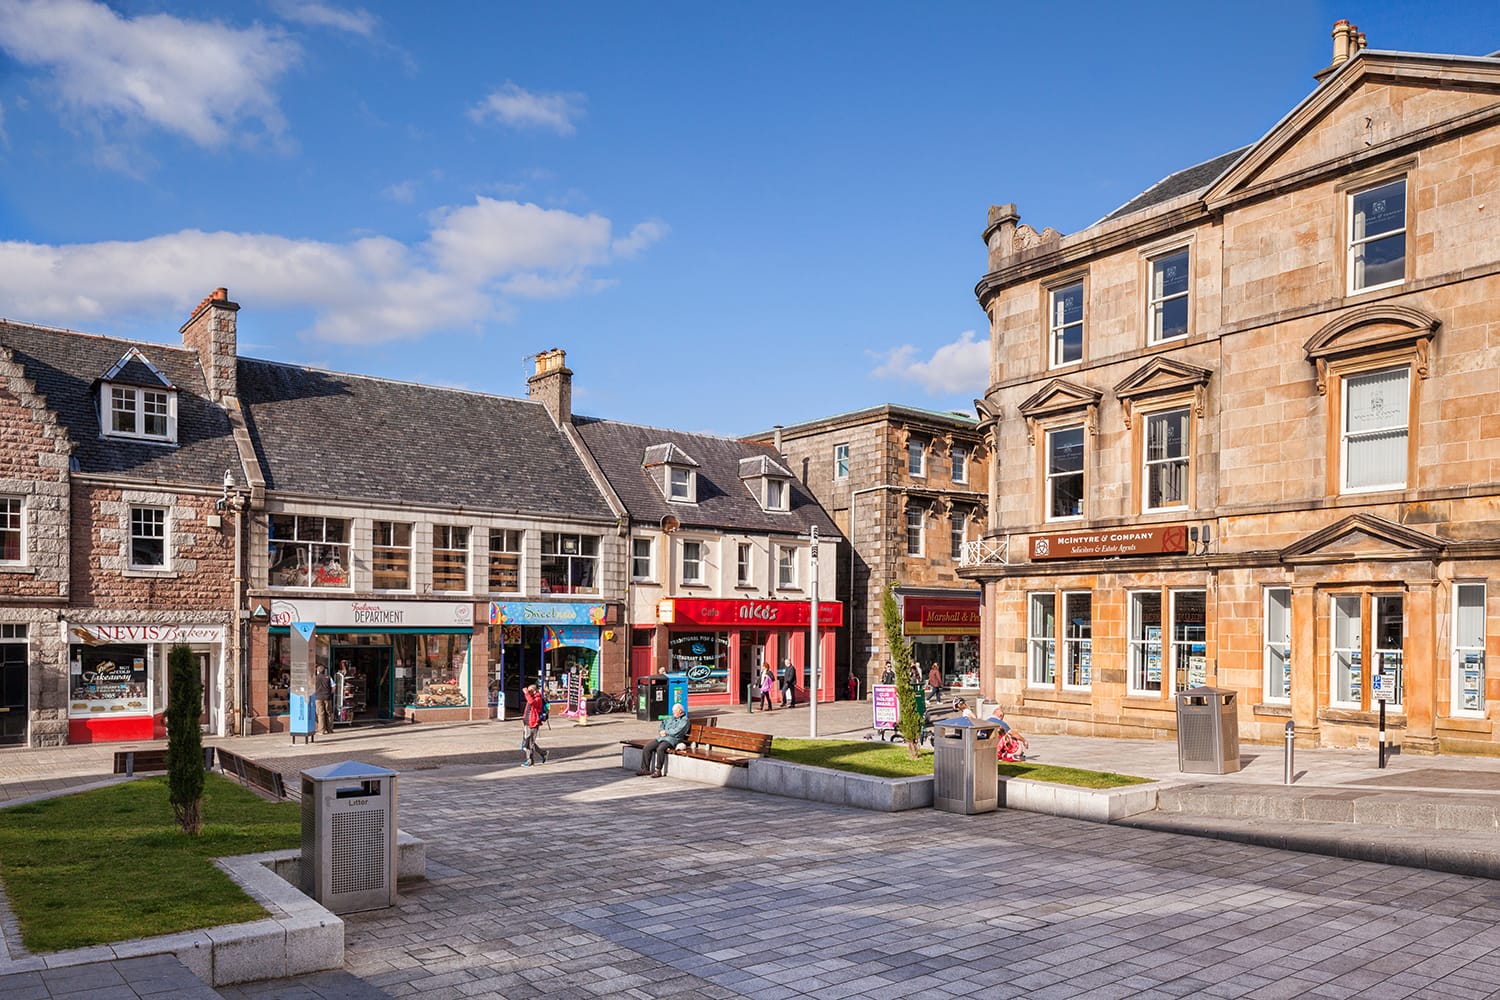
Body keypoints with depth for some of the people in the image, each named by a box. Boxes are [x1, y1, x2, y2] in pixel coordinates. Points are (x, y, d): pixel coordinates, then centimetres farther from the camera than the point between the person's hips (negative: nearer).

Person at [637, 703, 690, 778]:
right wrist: (661, 731, 2)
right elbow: (662, 724, 24)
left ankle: (658, 771, -26)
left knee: (660, 749, -35)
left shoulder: (684, 720, -2)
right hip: (661, 738, 8)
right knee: (646, 748, -9)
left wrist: (665, 732, -3)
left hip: (671, 740, -8)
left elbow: (676, 732, -14)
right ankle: (645, 768, -2)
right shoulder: (670, 718, 24)